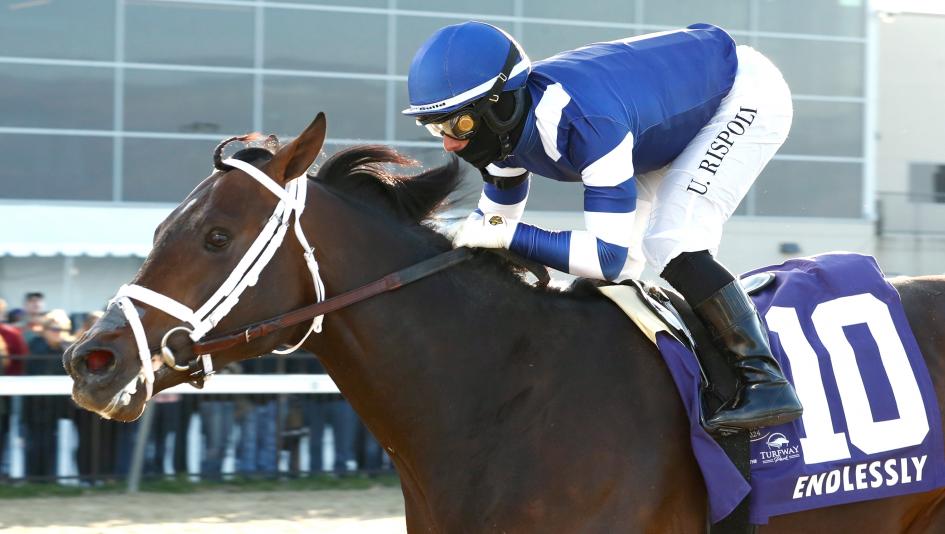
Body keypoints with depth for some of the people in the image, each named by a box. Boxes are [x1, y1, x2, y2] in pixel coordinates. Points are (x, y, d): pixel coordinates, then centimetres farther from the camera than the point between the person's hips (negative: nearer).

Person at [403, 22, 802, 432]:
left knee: (670, 245, -22)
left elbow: (611, 257, -37)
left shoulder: (581, 120, -39)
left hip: (749, 94, -9)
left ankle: (766, 383, -20)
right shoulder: (506, 117, -13)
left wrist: (507, 237, -38)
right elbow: (494, 219, 5)